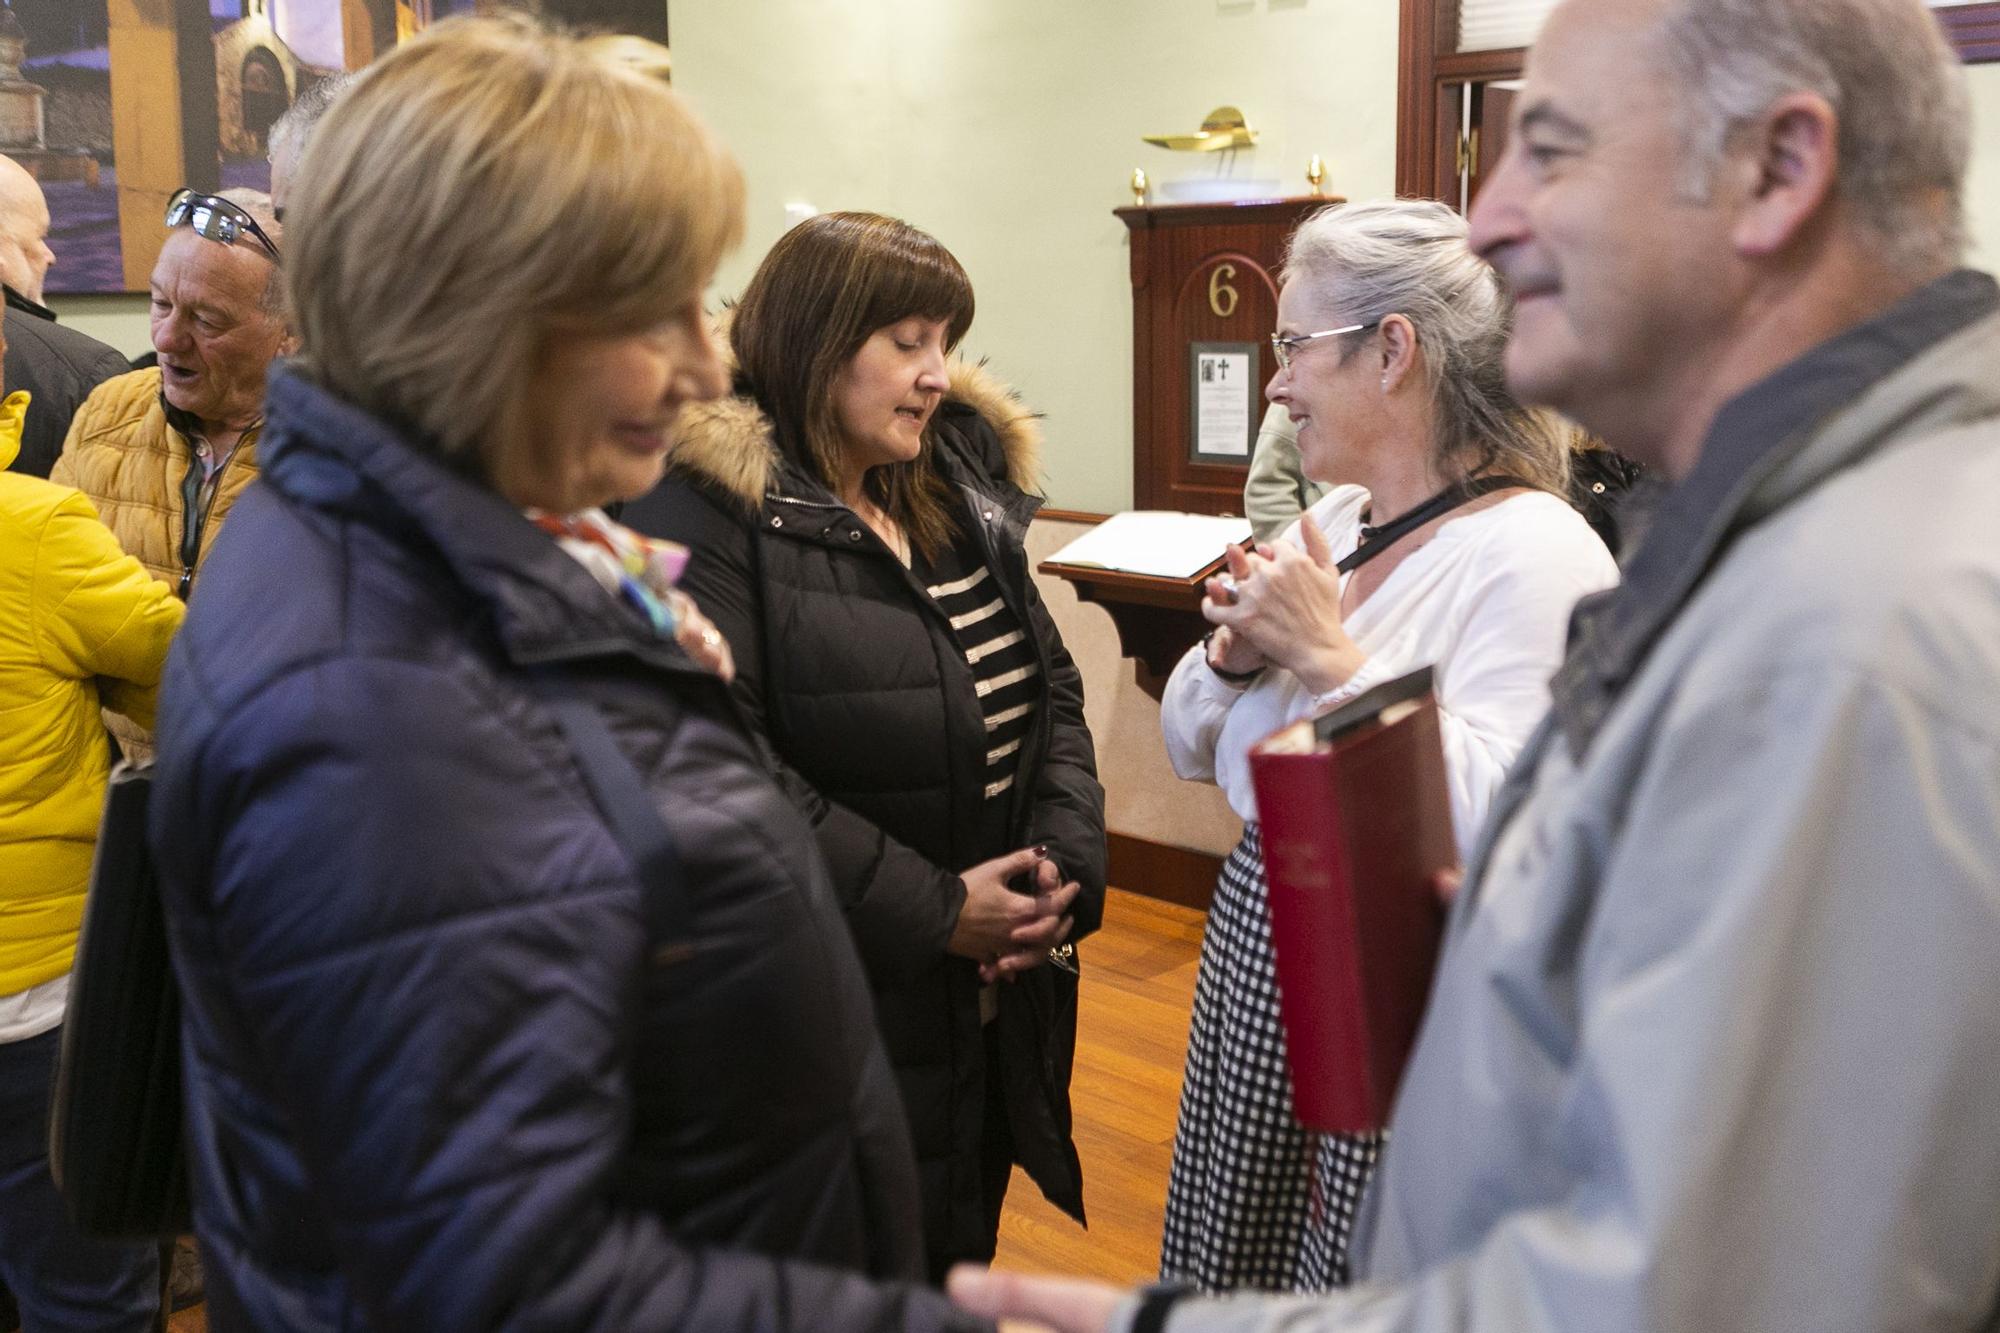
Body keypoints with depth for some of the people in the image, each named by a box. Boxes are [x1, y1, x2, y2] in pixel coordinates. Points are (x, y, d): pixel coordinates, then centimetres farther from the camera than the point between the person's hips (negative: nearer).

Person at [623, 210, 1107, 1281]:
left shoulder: (962, 482, 9)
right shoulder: (710, 512, -15)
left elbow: (1051, 685, 11)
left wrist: (1067, 864, -5)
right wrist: (934, 910, -19)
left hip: (1001, 990, 7)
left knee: (963, 1263, 21)